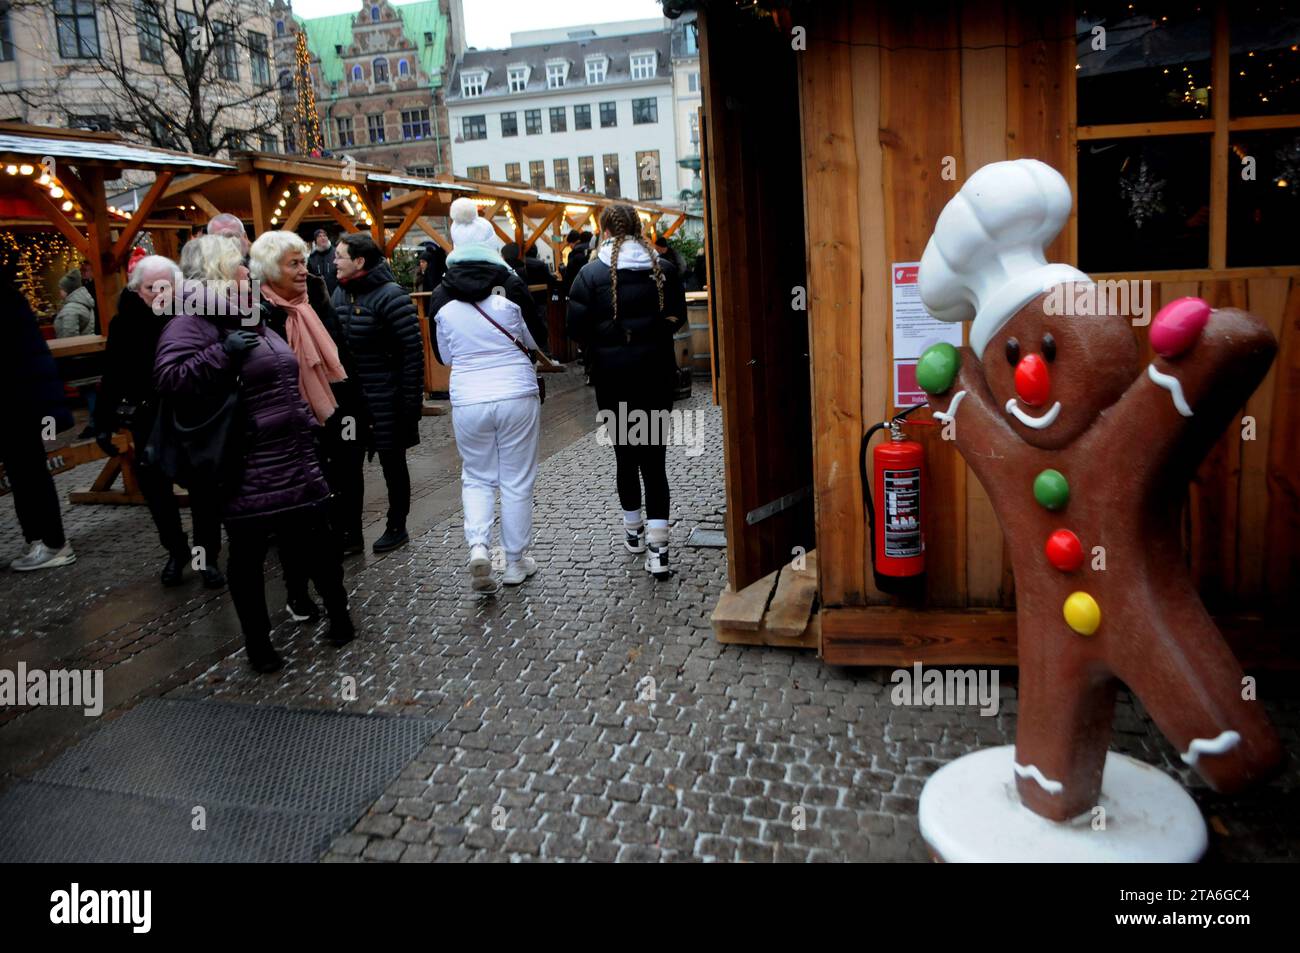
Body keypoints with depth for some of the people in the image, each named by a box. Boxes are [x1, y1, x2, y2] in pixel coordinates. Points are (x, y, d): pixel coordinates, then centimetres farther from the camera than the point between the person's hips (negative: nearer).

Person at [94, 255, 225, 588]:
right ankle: (176, 551, 32)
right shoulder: (124, 324, -4)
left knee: (202, 489, 5)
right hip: (148, 422, 3)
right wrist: (104, 424, 0)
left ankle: (208, 555, 21)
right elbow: (112, 377, 0)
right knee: (154, 488, 12)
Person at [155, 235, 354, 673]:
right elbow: (167, 377, -24)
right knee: (248, 554, 6)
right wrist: (222, 351, -25)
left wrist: (307, 432, 27)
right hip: (246, 472, -8)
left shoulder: (252, 321, 18)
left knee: (315, 541, 12)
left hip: (294, 462, 8)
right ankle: (257, 640, 21)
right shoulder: (192, 322, -9)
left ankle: (339, 615, 26)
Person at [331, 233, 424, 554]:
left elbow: (413, 349, -15)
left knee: (392, 462, 8)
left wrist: (412, 399, -16)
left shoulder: (389, 296, -15)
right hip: (350, 395, 7)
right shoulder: (340, 293, 8)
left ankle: (397, 528, 23)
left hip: (386, 397, -7)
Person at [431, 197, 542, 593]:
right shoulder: (510, 291, -7)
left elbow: (445, 356, 10)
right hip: (517, 397, -1)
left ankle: (477, 544, -4)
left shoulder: (444, 304, -1)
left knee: (476, 476, 18)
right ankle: (516, 561, 19)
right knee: (517, 480, 9)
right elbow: (535, 341, 4)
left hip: (467, 401, 2)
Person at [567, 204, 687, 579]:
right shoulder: (663, 268, 1)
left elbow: (577, 327, -8)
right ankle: (657, 547, -8)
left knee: (625, 454, 15)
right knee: (654, 458, 0)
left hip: (612, 376, -1)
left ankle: (633, 530, 30)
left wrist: (603, 346, 9)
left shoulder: (591, 273, -6)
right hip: (657, 374, 1)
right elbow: (678, 318, 7)